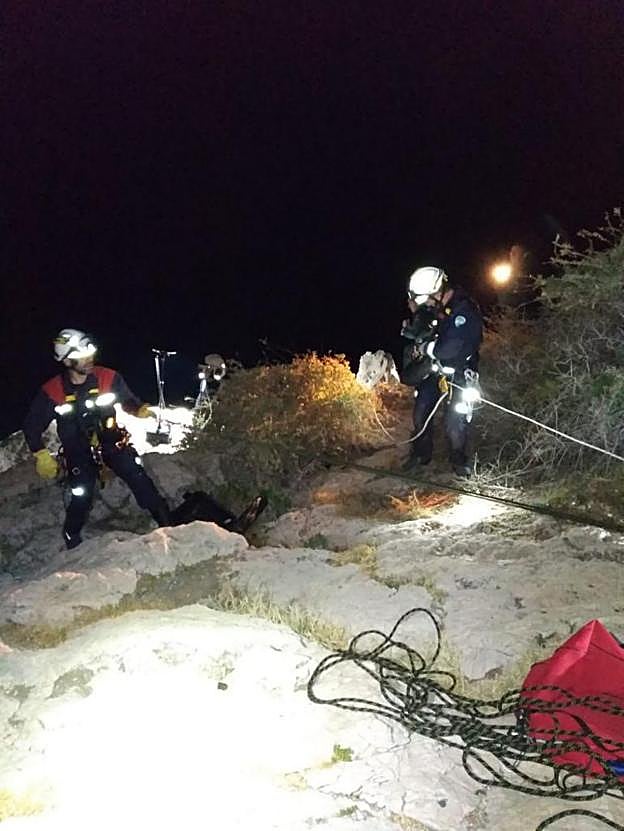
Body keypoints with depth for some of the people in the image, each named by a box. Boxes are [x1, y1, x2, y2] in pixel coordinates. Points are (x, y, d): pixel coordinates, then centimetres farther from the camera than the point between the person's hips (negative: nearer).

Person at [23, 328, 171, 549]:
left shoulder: (108, 378, -12)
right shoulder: (52, 391, -14)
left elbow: (129, 401, 3)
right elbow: (32, 425, -3)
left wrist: (140, 410, -20)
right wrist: (42, 456, -11)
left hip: (112, 442, 1)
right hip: (78, 451, -1)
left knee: (140, 480, -12)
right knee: (80, 498, -6)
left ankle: (168, 523, 0)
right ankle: (72, 543, 21)